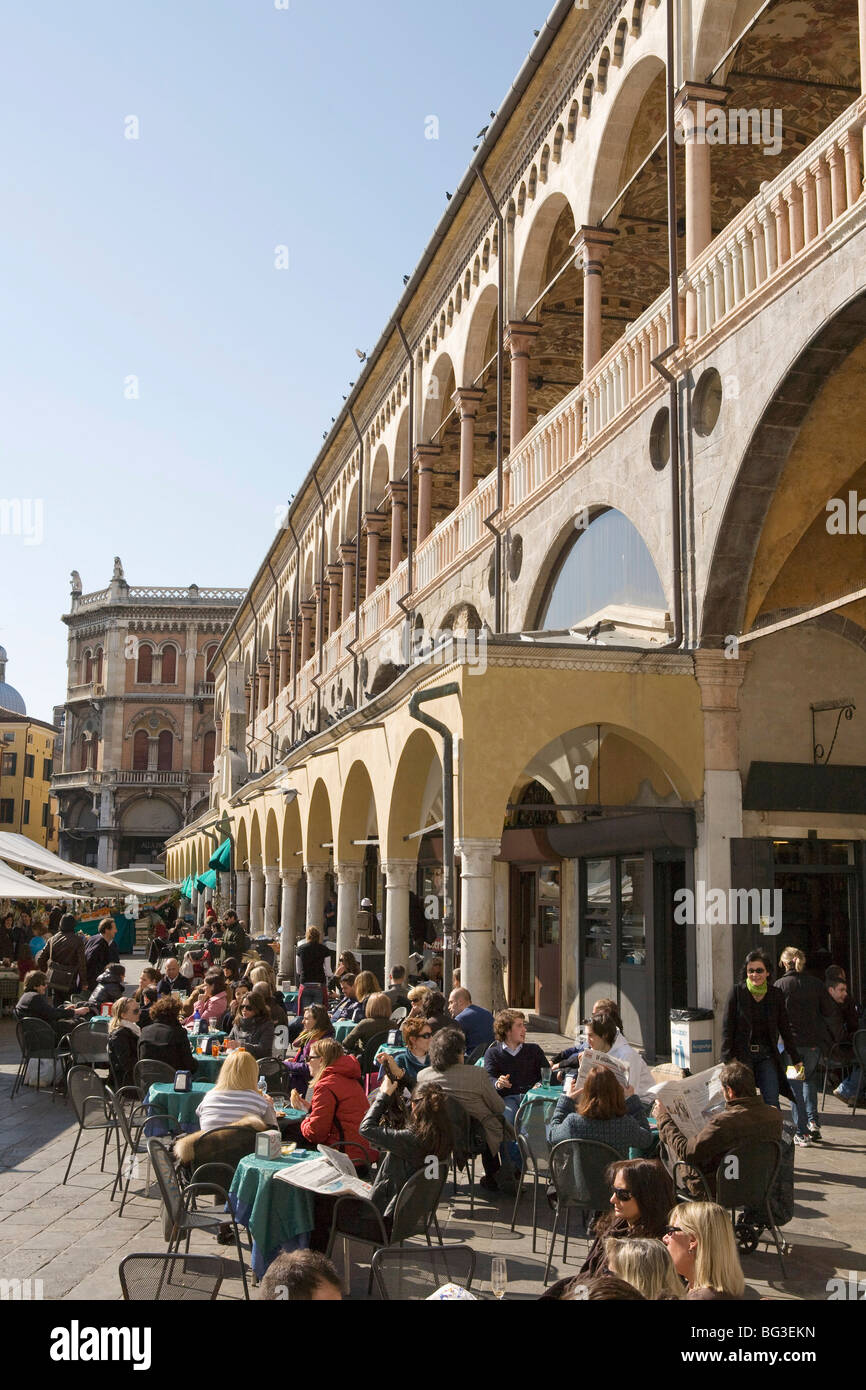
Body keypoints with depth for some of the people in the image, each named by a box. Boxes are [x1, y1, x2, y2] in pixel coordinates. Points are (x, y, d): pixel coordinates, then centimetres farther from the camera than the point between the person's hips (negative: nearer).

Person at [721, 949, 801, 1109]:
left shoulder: (776, 995, 5)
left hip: (767, 1056, 2)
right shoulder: (737, 992, -3)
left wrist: (796, 1060, 12)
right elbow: (727, 1027, -3)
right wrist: (729, 1058, -10)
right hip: (742, 1056, -2)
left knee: (772, 1103, -7)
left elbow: (785, 1029, 11)